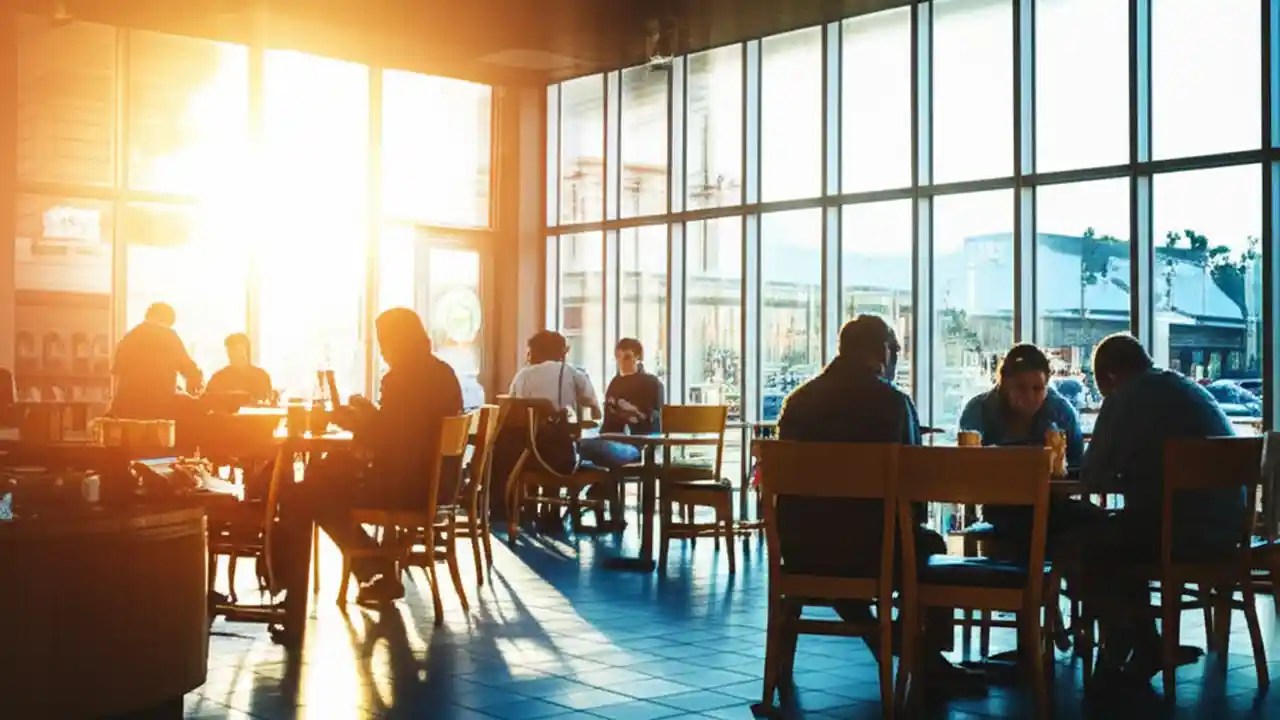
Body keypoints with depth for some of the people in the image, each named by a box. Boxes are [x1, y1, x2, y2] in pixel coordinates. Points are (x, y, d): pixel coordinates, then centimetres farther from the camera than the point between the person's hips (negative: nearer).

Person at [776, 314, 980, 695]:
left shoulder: (798, 400, 5)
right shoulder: (893, 401, -8)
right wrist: (912, 521, 18)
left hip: (801, 550, 4)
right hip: (868, 546, -4)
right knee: (930, 544, 26)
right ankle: (930, 661, 31)